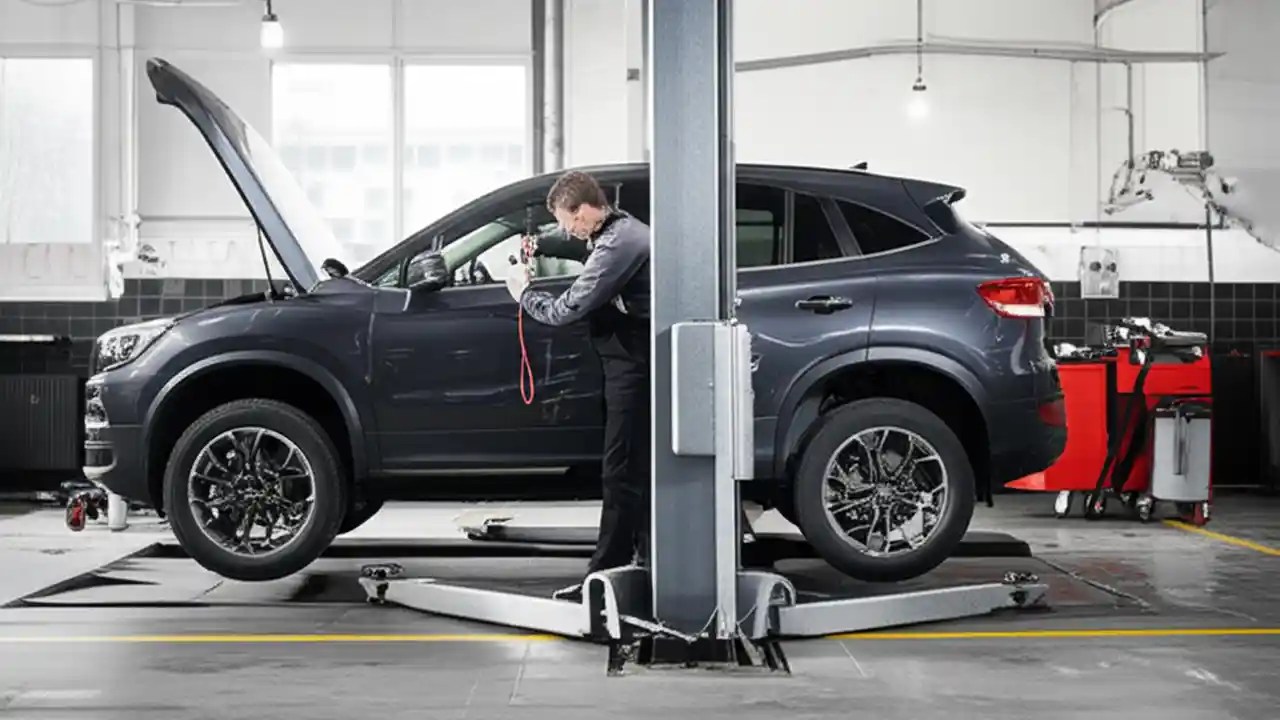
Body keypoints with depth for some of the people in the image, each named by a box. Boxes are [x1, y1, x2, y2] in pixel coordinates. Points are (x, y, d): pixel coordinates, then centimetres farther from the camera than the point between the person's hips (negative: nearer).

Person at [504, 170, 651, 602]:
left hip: (633, 367, -11)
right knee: (637, 469, 15)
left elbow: (566, 310, -19)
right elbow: (583, 245, 33)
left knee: (621, 473, -6)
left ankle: (606, 573, -2)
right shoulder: (620, 228, 10)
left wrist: (524, 294, 0)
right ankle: (648, 562, 23)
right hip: (633, 360, 11)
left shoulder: (617, 247, -22)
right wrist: (540, 244, 15)